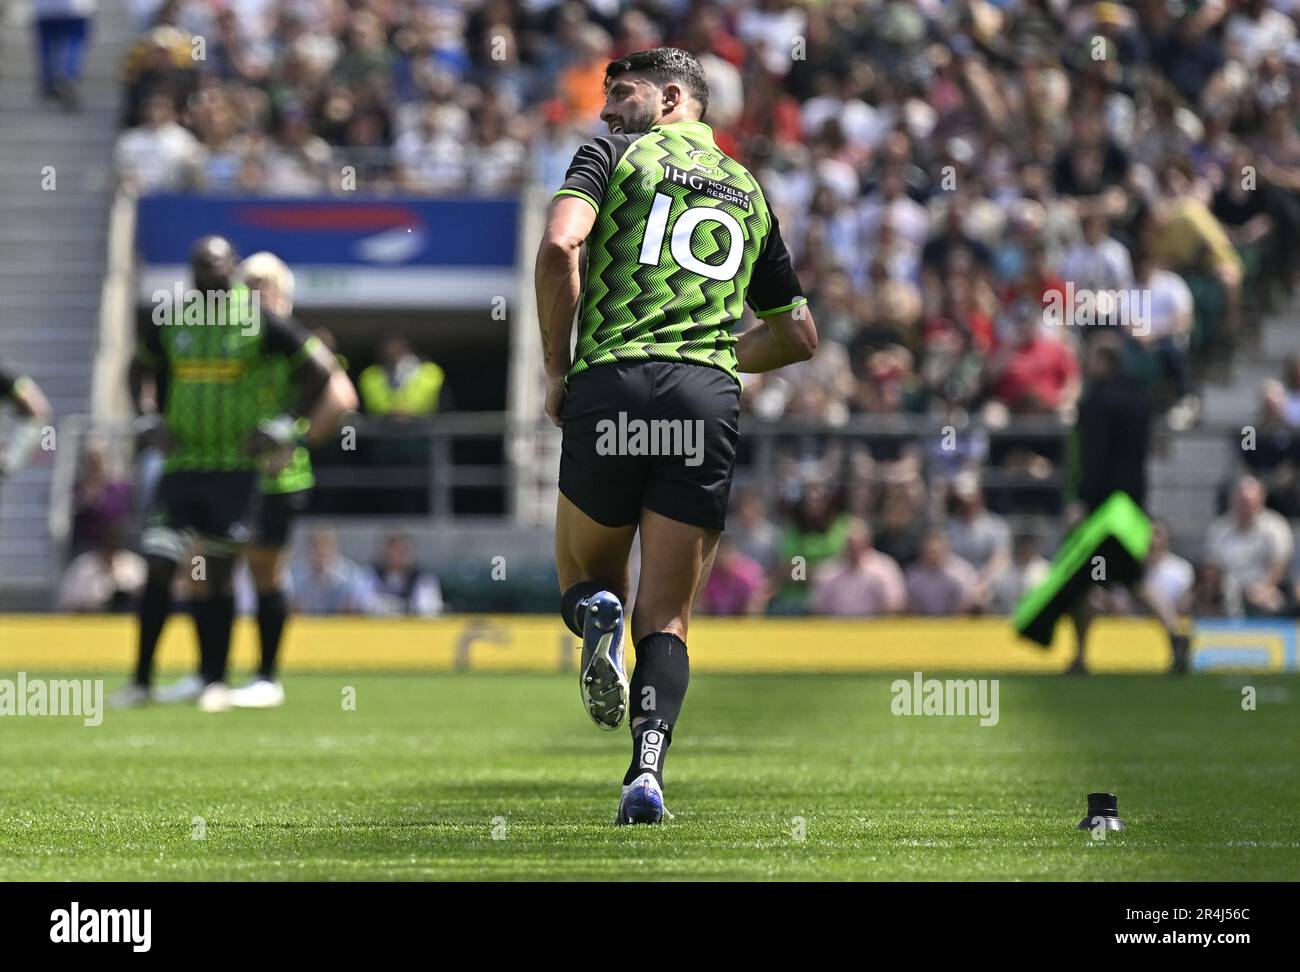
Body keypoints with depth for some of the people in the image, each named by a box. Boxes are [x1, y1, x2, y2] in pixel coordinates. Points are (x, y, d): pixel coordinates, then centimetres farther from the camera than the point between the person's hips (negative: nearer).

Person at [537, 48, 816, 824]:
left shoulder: (614, 154, 11)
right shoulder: (751, 192, 24)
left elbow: (559, 245, -8)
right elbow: (799, 337, 27)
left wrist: (557, 365, 1)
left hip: (612, 384, -2)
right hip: (710, 403, 2)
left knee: (586, 577, 20)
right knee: (667, 618, 4)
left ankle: (595, 613, -17)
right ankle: (648, 770, -20)